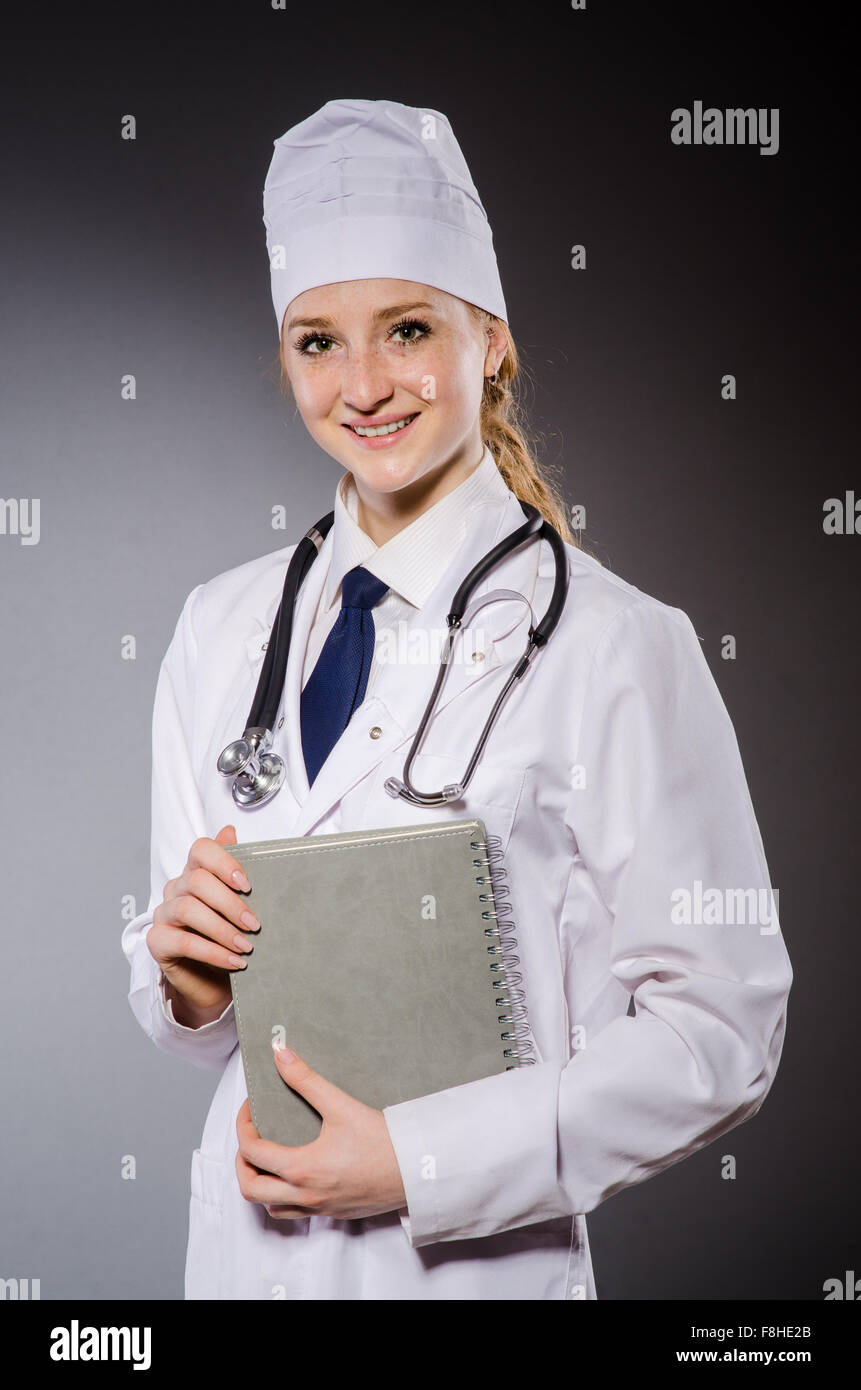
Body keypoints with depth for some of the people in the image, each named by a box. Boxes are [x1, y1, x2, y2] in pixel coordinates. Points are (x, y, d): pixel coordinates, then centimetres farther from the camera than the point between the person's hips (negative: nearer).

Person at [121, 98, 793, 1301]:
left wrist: (418, 1159, -19)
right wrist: (183, 967, -12)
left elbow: (719, 1032, -13)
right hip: (246, 1244, 5)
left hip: (476, 1260, -4)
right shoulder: (223, 627, 2)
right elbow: (197, 1024, 9)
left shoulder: (617, 646, -14)